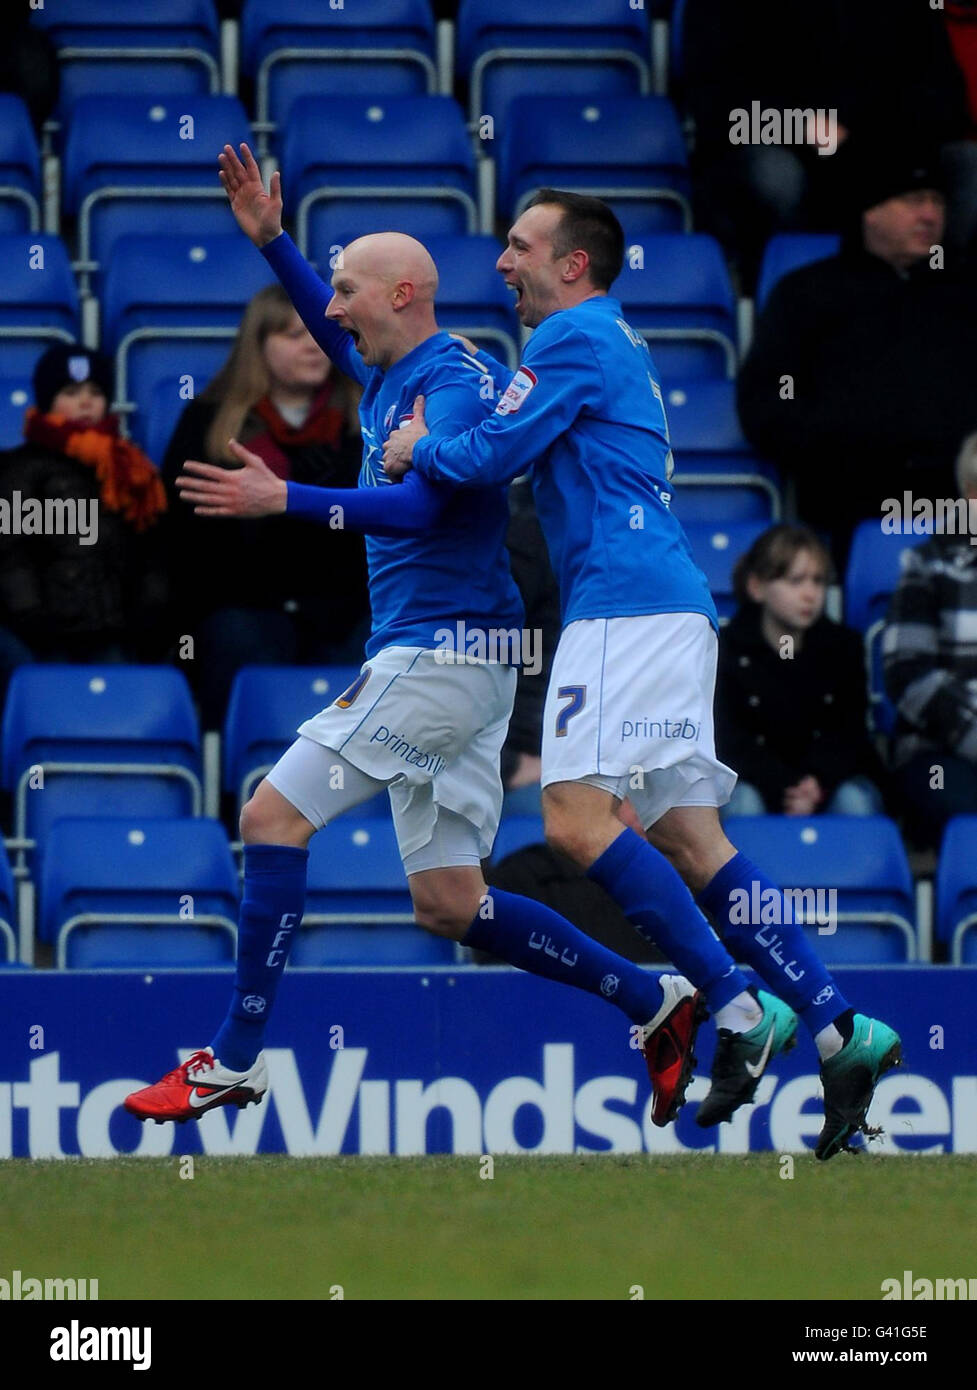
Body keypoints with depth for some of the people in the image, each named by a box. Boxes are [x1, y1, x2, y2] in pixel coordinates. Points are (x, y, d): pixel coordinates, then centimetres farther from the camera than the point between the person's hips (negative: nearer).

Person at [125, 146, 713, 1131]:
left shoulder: (450, 384, -12)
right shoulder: (389, 378, 17)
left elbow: (421, 505, -26)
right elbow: (334, 328, 39)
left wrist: (288, 501, -31)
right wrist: (269, 239, 30)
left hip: (443, 650, -10)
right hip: (429, 656, 10)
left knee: (273, 816, -12)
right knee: (448, 905, 7)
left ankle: (236, 1058, -11)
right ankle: (653, 1003, 11)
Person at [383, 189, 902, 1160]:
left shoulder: (574, 339, -5)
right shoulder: (615, 342, 25)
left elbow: (495, 455, -11)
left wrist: (419, 452, 8)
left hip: (625, 604, -10)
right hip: (666, 608, 10)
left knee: (575, 816, -16)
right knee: (686, 837, 5)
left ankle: (739, 1008, -20)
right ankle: (838, 1030, -2)